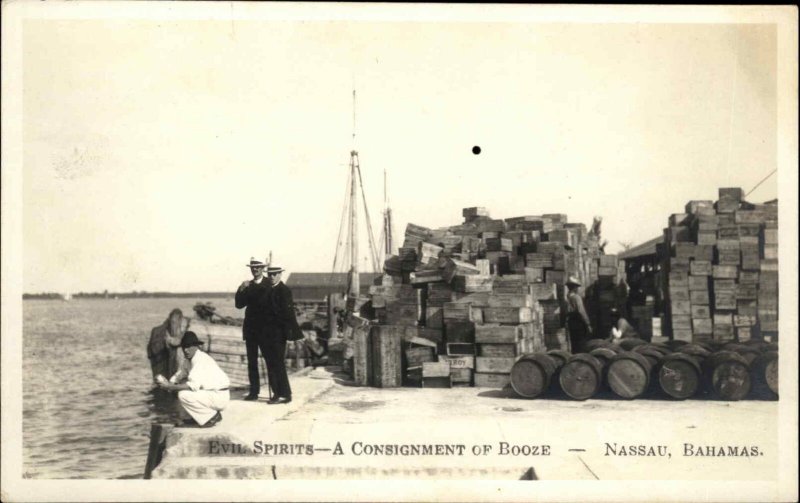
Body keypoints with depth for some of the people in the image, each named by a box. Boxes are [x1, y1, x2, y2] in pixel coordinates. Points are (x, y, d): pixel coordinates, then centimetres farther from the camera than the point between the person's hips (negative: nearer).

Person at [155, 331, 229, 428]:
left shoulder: (201, 359, -21)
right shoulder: (188, 360, 9)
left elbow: (193, 385, -29)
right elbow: (179, 375, 10)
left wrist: (170, 387, -28)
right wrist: (168, 383, -13)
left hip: (219, 397, -10)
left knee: (184, 395, -20)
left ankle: (212, 417, -5)